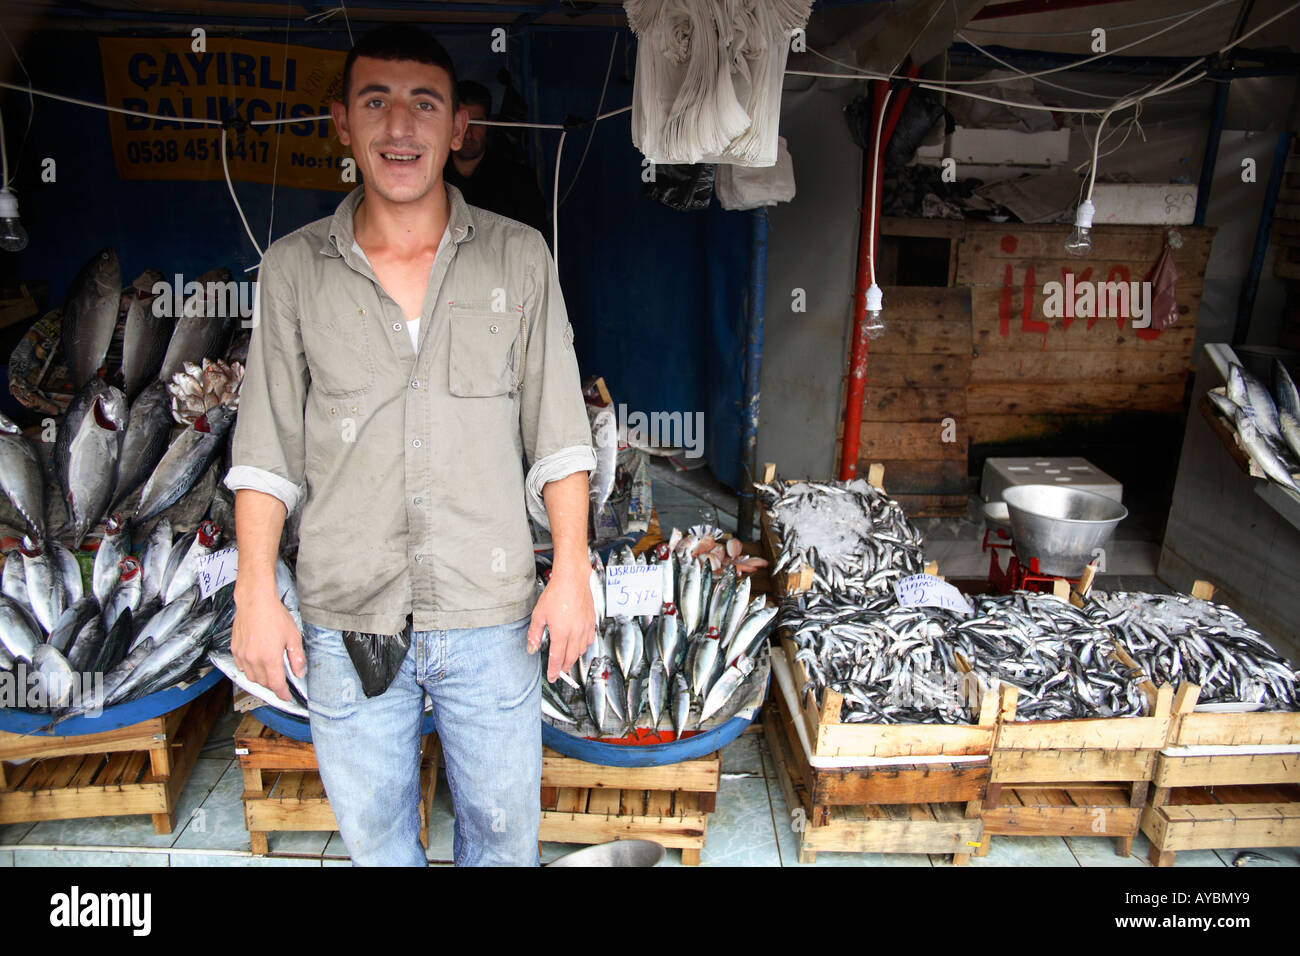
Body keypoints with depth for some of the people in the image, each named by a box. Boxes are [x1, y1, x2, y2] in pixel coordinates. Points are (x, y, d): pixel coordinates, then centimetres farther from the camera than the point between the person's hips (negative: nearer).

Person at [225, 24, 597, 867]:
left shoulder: (519, 258, -1)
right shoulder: (292, 268, 1)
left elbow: (558, 434, -1)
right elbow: (267, 450, 3)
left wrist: (572, 571, -7)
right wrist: (256, 594, -1)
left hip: (491, 615, 0)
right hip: (346, 620, 1)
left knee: (503, 829, 17)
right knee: (373, 832, 19)